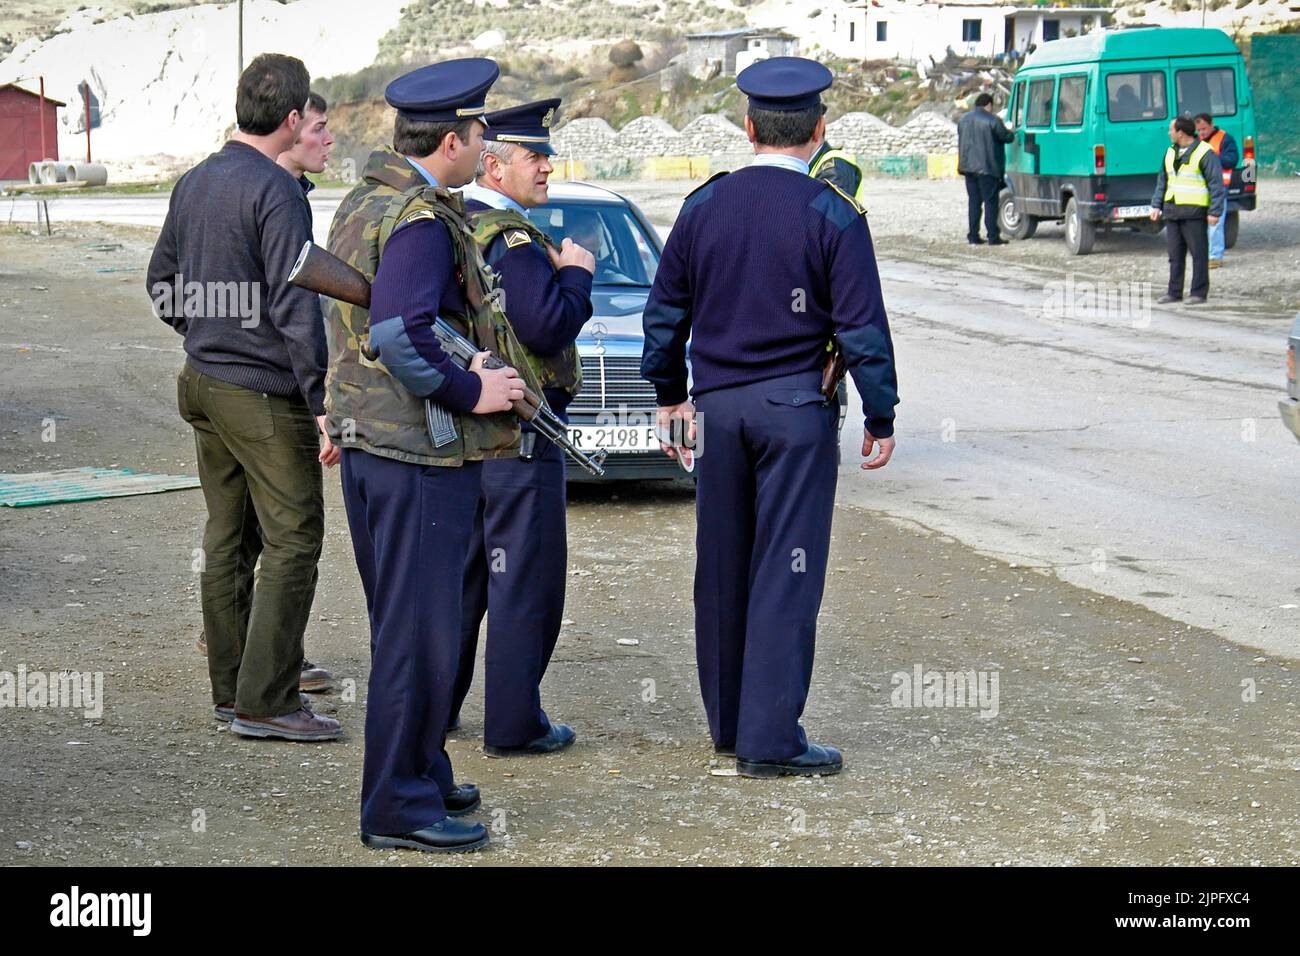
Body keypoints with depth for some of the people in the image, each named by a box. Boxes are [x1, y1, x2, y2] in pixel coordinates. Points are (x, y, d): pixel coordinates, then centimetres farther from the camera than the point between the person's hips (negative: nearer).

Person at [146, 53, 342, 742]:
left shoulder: (193, 183, 10)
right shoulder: (274, 190, -16)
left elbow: (162, 285, 18)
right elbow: (295, 305, -21)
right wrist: (322, 401, -20)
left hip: (203, 383, 9)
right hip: (265, 395, -9)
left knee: (228, 538, 14)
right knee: (293, 540, -4)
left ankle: (229, 689, 19)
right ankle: (265, 702, -6)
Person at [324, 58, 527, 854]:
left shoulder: (362, 206, 13)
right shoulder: (423, 220, -19)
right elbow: (401, 335, -30)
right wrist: (470, 390, -19)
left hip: (369, 443, 10)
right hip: (421, 456, -10)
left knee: (401, 624, 19)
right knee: (420, 632, -3)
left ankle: (419, 776, 30)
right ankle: (400, 808, 2)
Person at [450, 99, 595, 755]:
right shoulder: (510, 238, -18)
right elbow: (547, 328, -24)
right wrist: (576, 274, -9)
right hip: (516, 434, -9)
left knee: (460, 572, 18)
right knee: (526, 579, -1)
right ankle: (514, 724, 3)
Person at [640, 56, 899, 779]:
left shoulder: (705, 206, 5)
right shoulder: (833, 215, -7)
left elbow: (665, 311, 11)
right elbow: (862, 326, -8)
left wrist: (670, 395, 22)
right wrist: (881, 416, 0)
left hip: (719, 406, 4)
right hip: (796, 408, -4)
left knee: (722, 569, 13)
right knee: (786, 571, -2)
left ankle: (728, 722, 23)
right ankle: (771, 739, -3)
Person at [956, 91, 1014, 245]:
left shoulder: (963, 119, 12)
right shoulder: (992, 121, -11)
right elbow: (1006, 137, -3)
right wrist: (1012, 133, 18)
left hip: (968, 167, 6)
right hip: (987, 167, -6)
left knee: (973, 201, 10)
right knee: (990, 201, -2)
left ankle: (973, 235, 8)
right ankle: (993, 236, -5)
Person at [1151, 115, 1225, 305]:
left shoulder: (1205, 153, -9)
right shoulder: (1171, 152, 14)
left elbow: (1216, 184, -10)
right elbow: (1162, 181, 21)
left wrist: (1215, 211, -15)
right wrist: (1156, 206, 14)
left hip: (1194, 211, -7)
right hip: (1172, 211, 7)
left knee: (1198, 253, -2)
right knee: (1175, 254, 9)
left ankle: (1198, 293, 3)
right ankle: (1174, 292, 14)